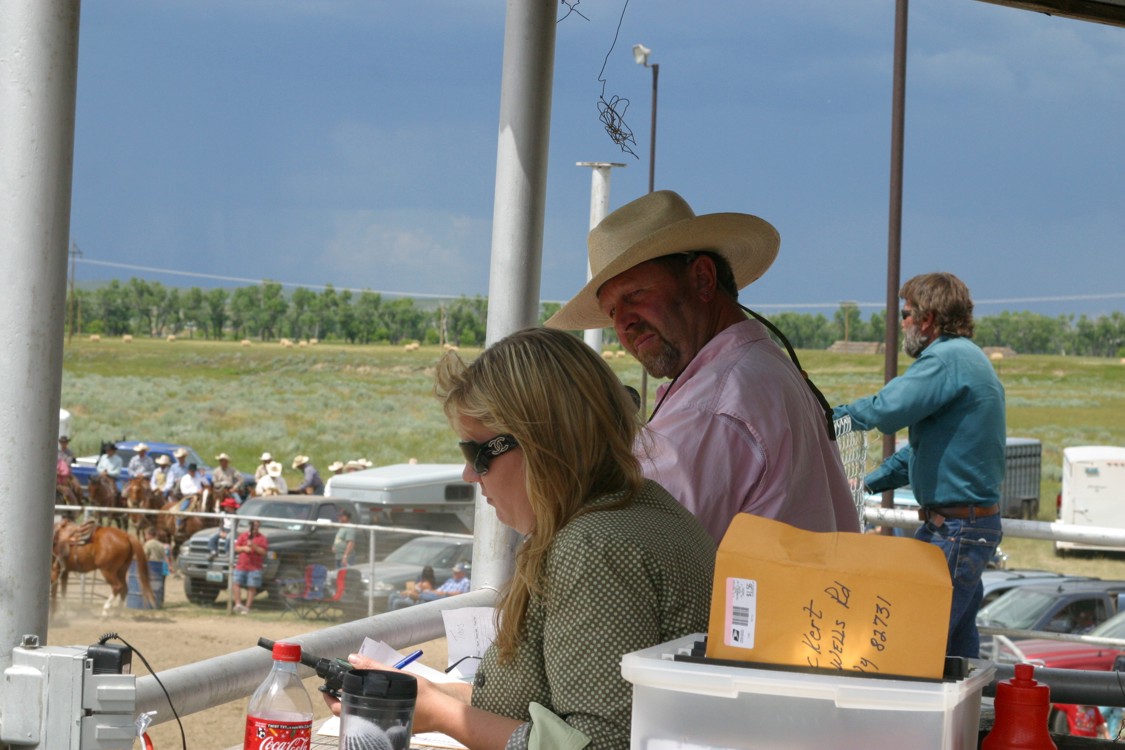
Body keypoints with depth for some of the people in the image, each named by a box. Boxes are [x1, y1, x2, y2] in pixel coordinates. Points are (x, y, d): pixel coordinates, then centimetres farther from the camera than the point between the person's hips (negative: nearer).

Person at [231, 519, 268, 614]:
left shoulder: (262, 538, 3)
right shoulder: (243, 535, 12)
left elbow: (263, 552, -5)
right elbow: (236, 548, 8)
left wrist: (254, 546, -18)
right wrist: (244, 548, -12)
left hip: (255, 567, -2)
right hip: (241, 566, 2)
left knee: (252, 587, -2)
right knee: (237, 584, -11)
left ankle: (247, 607, 3)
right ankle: (238, 604, -11)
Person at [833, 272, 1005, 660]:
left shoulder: (948, 359, -15)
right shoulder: (968, 358, 19)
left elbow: (885, 412, -27)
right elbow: (925, 444, 26)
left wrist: (831, 415, -9)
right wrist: (870, 482, 25)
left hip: (955, 528, -11)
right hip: (974, 523, 11)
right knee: (957, 644, 13)